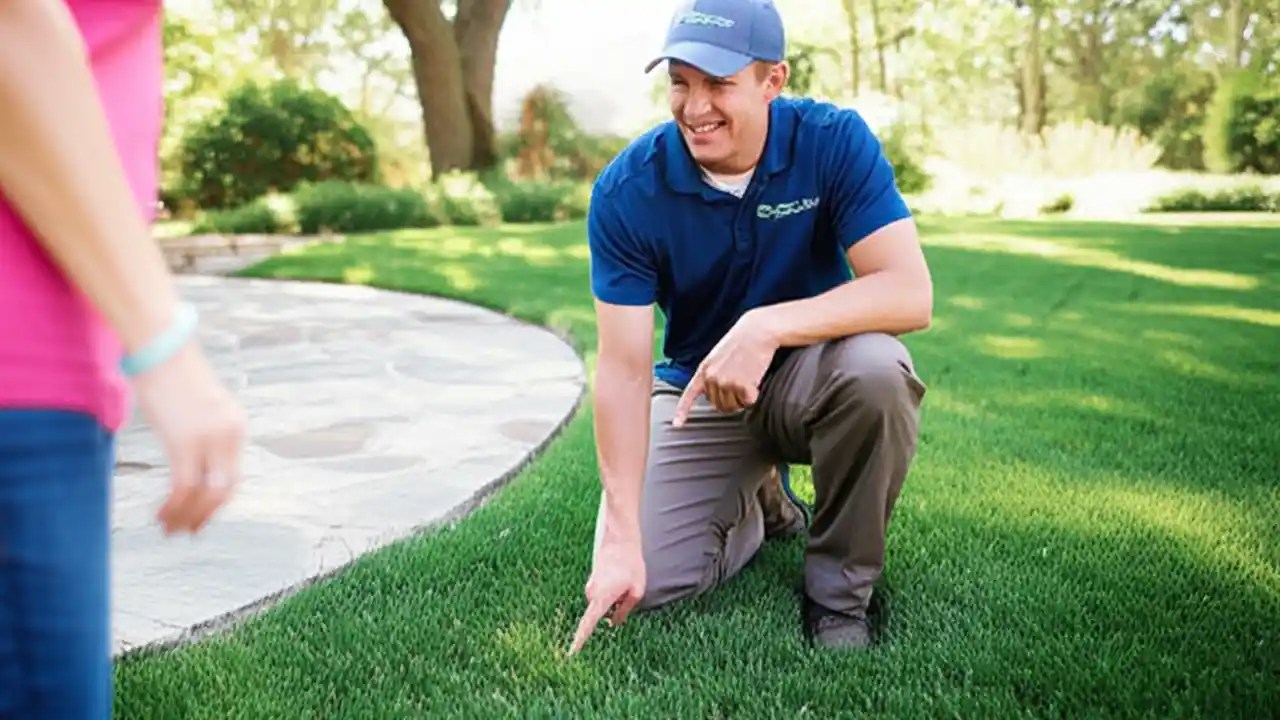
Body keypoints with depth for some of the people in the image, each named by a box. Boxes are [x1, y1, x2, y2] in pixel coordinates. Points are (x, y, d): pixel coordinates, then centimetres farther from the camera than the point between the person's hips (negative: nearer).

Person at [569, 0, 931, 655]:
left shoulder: (834, 141, -18)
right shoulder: (627, 189, -17)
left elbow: (911, 293, -28)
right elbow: (624, 367, -19)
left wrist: (768, 326, -42)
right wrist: (622, 536, -26)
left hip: (809, 375, -1)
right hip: (695, 392, 1)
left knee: (875, 369, -36)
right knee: (643, 576, -16)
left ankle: (839, 594, -11)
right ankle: (760, 504, 19)